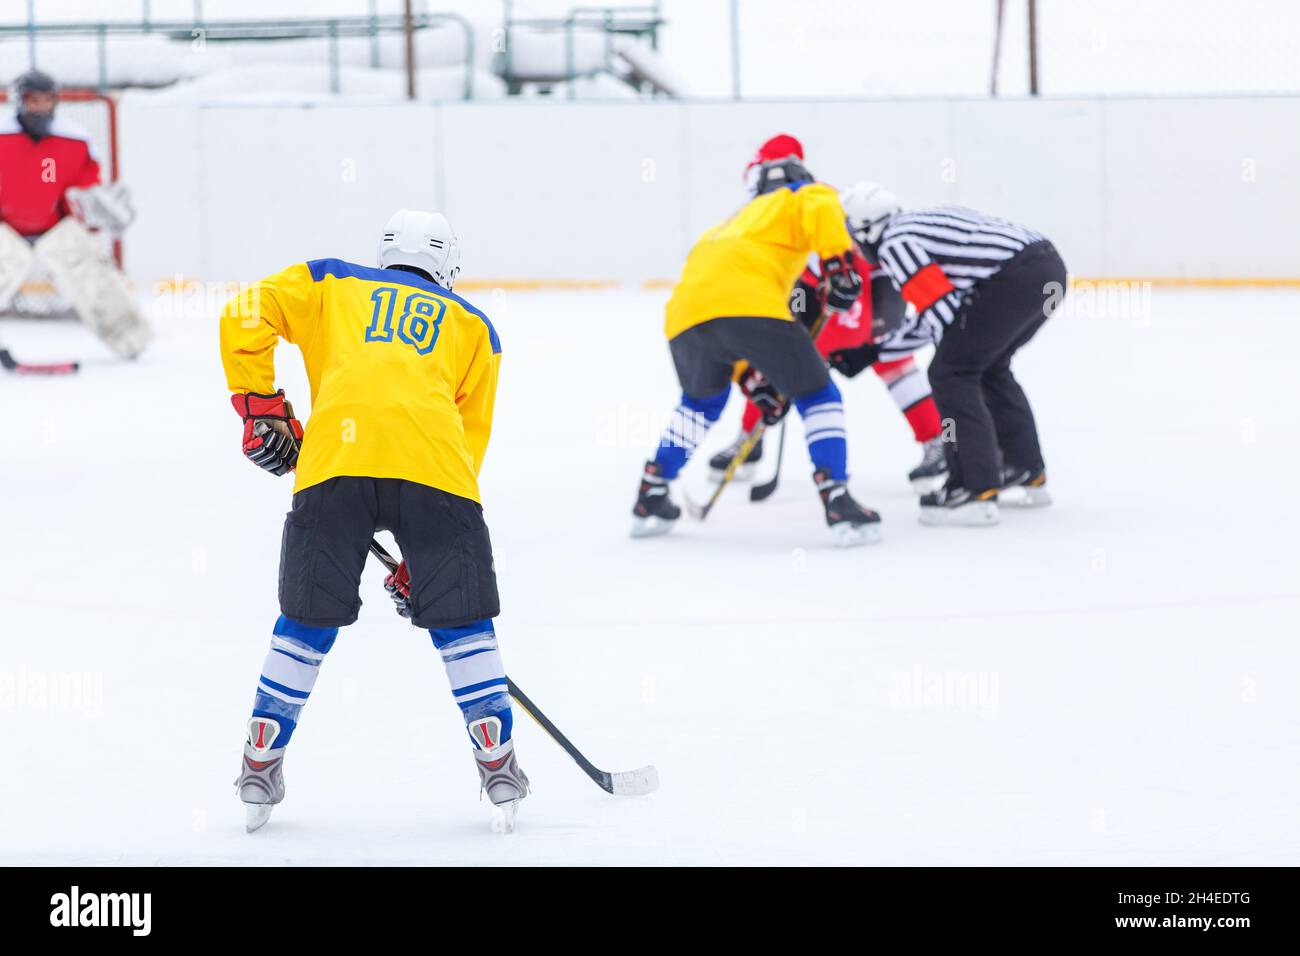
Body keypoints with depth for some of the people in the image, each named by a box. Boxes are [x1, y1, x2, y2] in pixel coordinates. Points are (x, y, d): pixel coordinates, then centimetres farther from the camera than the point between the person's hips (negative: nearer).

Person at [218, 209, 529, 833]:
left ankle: (260, 768, 18)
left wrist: (260, 407, 20)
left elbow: (245, 315, 14)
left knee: (308, 620, 14)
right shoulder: (472, 326, 30)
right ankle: (499, 768, 12)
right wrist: (423, 559, 27)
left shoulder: (330, 284, 29)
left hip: (335, 455, 0)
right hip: (436, 474, 0)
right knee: (463, 622, 13)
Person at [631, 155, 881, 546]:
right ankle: (839, 506, -6)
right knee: (817, 395, 6)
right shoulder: (804, 196, 26)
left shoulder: (738, 220, 42)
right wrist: (840, 264, -5)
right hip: (749, 305, -6)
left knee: (702, 399, 33)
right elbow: (821, 210, -3)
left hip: (687, 312, 6)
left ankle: (651, 500, 32)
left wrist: (754, 382, 37)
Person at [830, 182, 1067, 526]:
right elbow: (927, 318, 30)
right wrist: (871, 353, 35)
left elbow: (943, 311, -9)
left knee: (950, 373, -3)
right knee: (989, 368, 27)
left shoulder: (894, 244, -2)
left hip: (1016, 277, -10)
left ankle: (976, 490, -8)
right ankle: (1028, 474, 36)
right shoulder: (919, 224, 27)